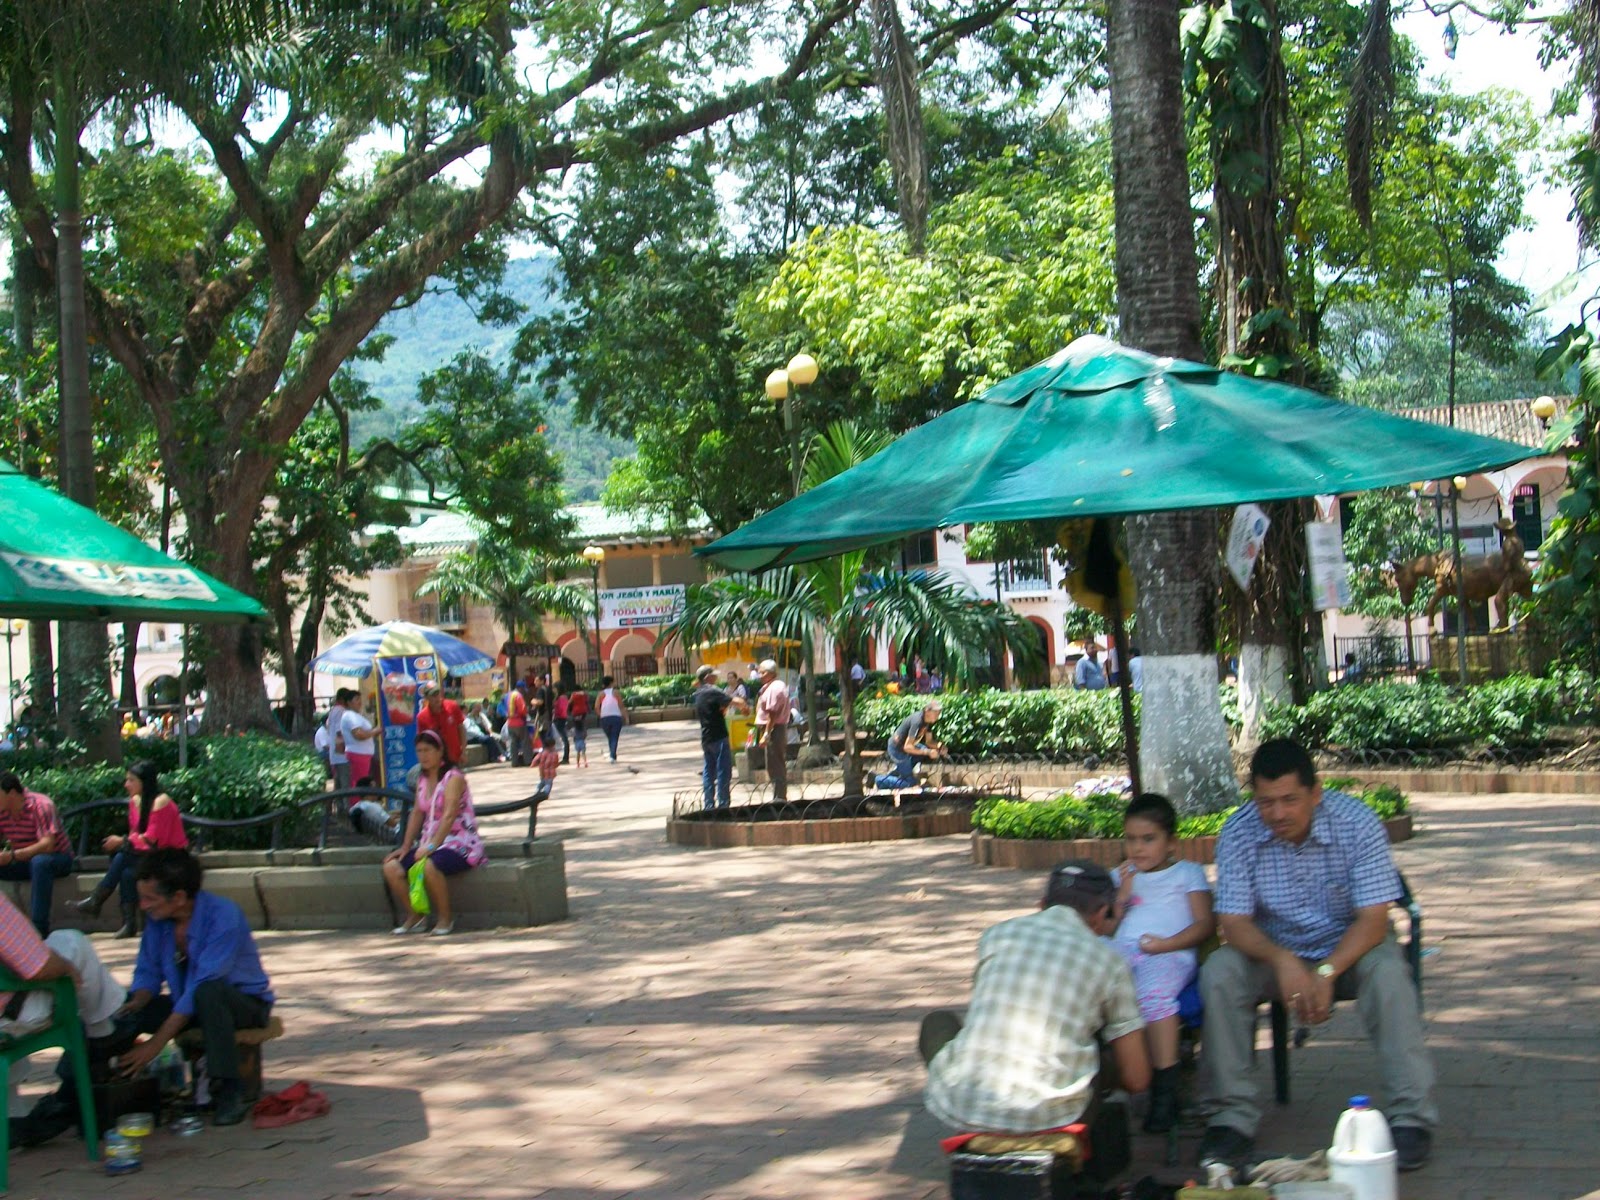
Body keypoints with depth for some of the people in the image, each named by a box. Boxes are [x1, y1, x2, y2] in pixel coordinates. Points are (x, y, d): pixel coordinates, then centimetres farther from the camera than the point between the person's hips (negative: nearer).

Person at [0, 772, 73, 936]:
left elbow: (47, 844, -31)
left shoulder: (40, 806, -21)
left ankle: (39, 928, -37)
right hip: (24, 862, 6)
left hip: (57, 859, -6)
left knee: (39, 862, -38)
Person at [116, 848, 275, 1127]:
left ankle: (228, 1092, -31)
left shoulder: (223, 915, -26)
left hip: (244, 1002, -6)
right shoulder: (157, 919, -6)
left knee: (209, 992, -40)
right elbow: (147, 972, 6)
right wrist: (137, 1002, -19)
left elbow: (205, 985, -31)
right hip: (186, 1005, 6)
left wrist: (155, 1044, -33)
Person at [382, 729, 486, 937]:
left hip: (459, 842, -8)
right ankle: (415, 916, 3)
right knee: (391, 867, -12)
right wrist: (405, 847, 2)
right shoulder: (422, 779, 13)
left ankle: (445, 918, -15)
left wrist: (432, 846, -29)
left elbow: (449, 816, -21)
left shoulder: (453, 778, -11)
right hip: (430, 842, 8)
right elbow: (417, 814, 12)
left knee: (428, 866, -37)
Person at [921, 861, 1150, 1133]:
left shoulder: (996, 934, 11)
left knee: (938, 1021, 31)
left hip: (962, 1107, 1)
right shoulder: (1109, 962, 7)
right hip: (1048, 1117, -1)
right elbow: (1136, 1079, 8)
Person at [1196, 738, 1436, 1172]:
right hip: (1273, 948, 2)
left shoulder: (1356, 823, -21)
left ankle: (1411, 1117, -25)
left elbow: (1373, 919, -22)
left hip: (1349, 943, -1)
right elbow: (1234, 922, -17)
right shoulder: (1238, 834, -16)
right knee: (1218, 973, -25)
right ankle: (1232, 1116, -19)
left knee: (1388, 974, -33)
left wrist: (1326, 973, -37)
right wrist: (1282, 961, -38)